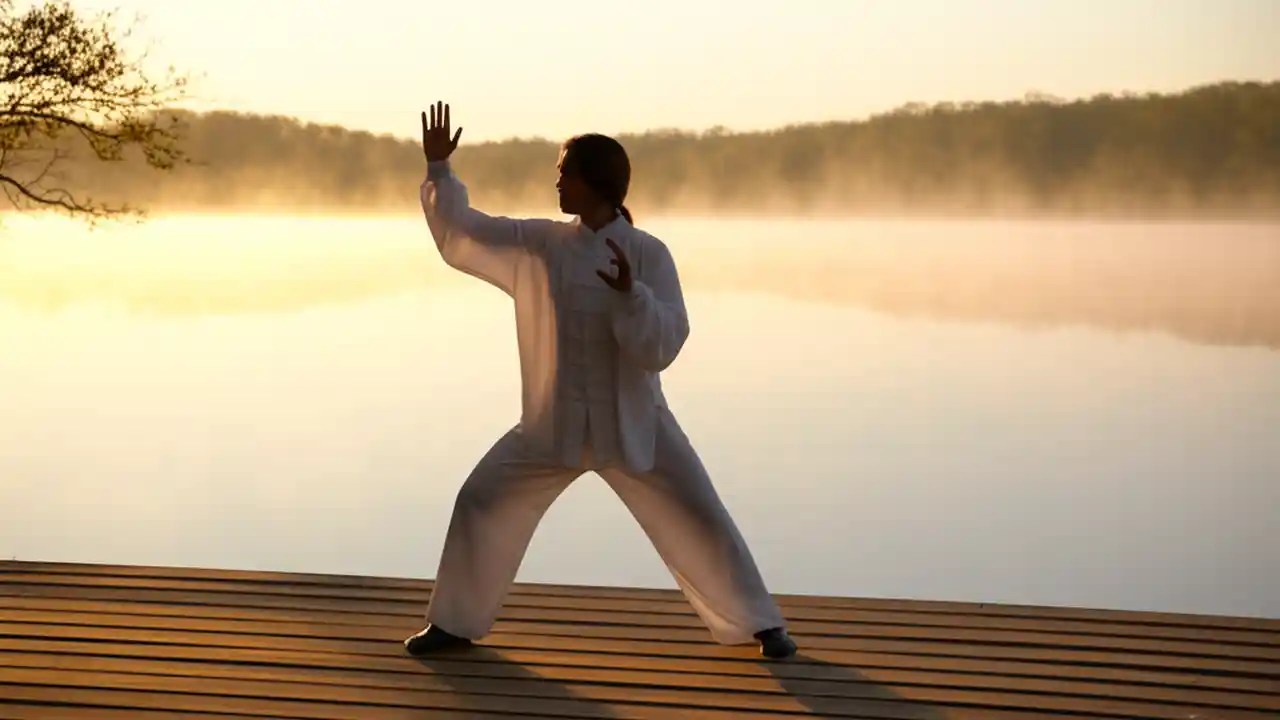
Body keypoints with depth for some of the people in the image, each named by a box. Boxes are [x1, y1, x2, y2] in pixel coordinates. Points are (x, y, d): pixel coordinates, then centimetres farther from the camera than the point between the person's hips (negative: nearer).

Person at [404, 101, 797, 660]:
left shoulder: (646, 254, -11)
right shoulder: (536, 246, -2)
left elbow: (661, 347, -18)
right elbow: (460, 238, 2)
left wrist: (630, 295, -34)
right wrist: (439, 170, -4)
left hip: (633, 424, -3)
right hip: (553, 423, 3)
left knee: (699, 519, -4)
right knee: (482, 504, 0)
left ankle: (755, 623, 13)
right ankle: (455, 623, 17)